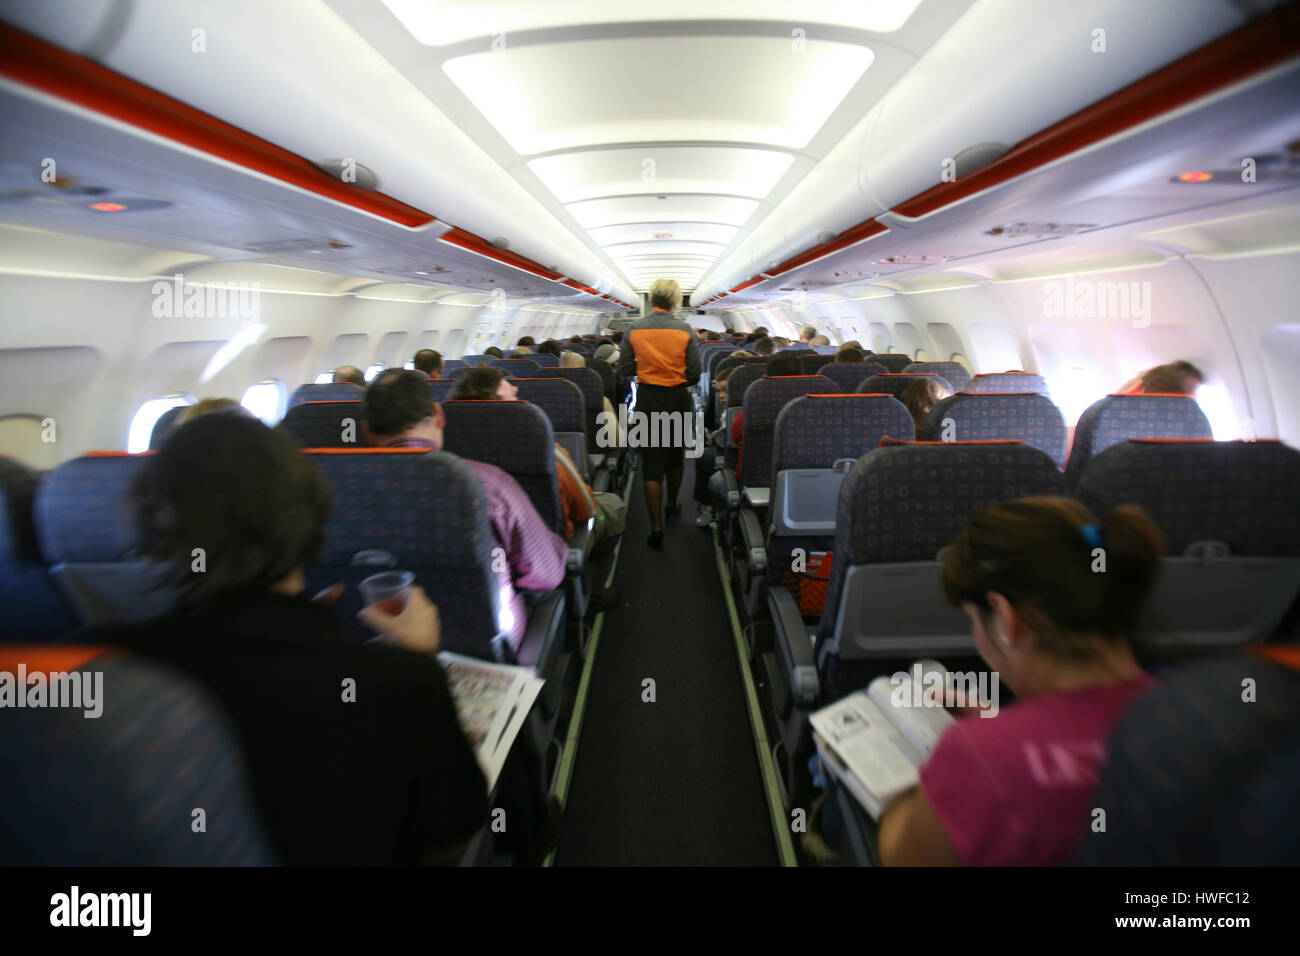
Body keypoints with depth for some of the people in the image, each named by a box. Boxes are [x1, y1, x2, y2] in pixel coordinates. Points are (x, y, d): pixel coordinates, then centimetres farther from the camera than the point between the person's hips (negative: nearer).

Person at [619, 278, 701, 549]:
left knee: (651, 460, 2)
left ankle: (656, 526, -2)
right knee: (676, 454, 21)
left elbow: (625, 369, -2)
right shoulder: (684, 330, -7)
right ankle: (672, 504, 40)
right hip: (678, 400, 0)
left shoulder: (634, 329, -4)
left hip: (647, 399, 0)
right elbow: (694, 374, -8)